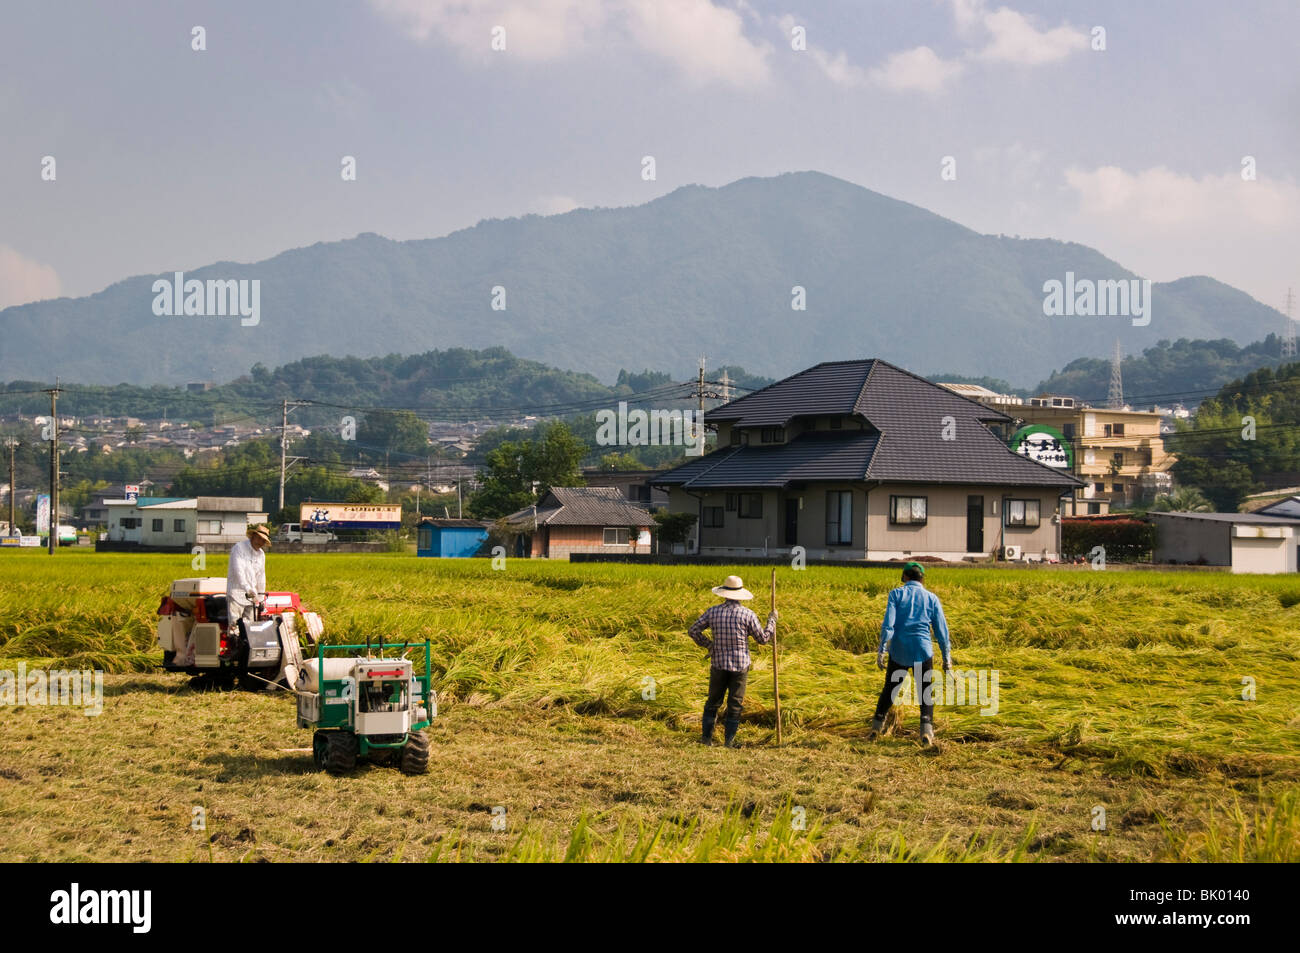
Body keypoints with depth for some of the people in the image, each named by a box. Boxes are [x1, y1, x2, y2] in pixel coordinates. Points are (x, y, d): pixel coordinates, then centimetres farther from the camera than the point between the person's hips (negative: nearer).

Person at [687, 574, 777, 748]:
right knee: (735, 704, 6)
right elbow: (763, 639, -1)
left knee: (713, 701, 13)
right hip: (740, 665, -2)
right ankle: (729, 741, 7)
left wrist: (708, 644, 12)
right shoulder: (747, 614, -9)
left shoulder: (712, 611, -3)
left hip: (718, 664, 2)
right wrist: (772, 621, 12)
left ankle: (706, 737, 12)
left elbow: (693, 631, -1)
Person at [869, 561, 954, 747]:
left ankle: (876, 728, 20)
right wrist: (947, 657, 12)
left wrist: (882, 650, -10)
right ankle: (926, 730, -8)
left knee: (889, 690, 16)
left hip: (898, 651, 0)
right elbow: (942, 630, 6)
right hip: (923, 651, 0)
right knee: (925, 693, 9)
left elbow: (888, 624, -9)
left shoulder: (897, 594, 1)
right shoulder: (931, 598, 5)